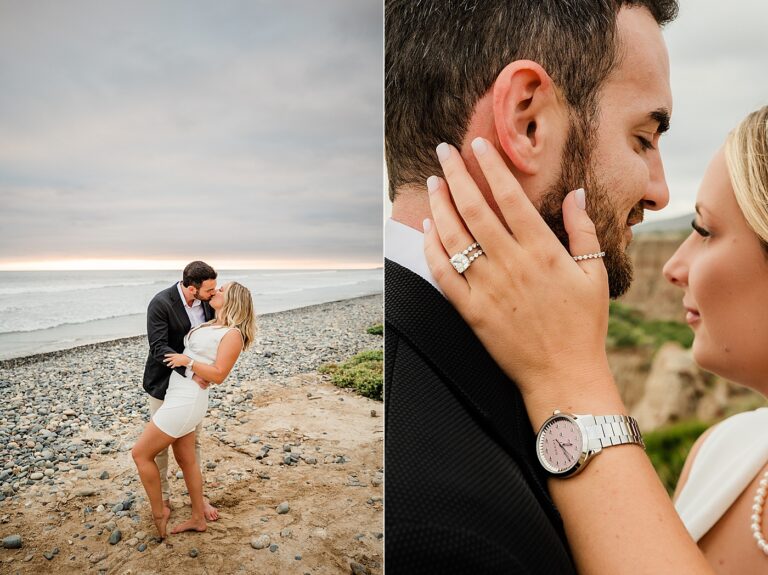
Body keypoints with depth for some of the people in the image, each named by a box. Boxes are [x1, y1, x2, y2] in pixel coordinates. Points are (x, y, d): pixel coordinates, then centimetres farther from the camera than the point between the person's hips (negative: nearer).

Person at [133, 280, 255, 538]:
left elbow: (218, 375, -19)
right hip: (181, 397, 9)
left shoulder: (232, 334, -14)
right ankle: (198, 518, 29)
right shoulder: (211, 326, 12)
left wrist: (186, 361, -16)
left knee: (141, 453, 2)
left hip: (186, 400, -9)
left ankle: (158, 511, 18)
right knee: (186, 459, 16)